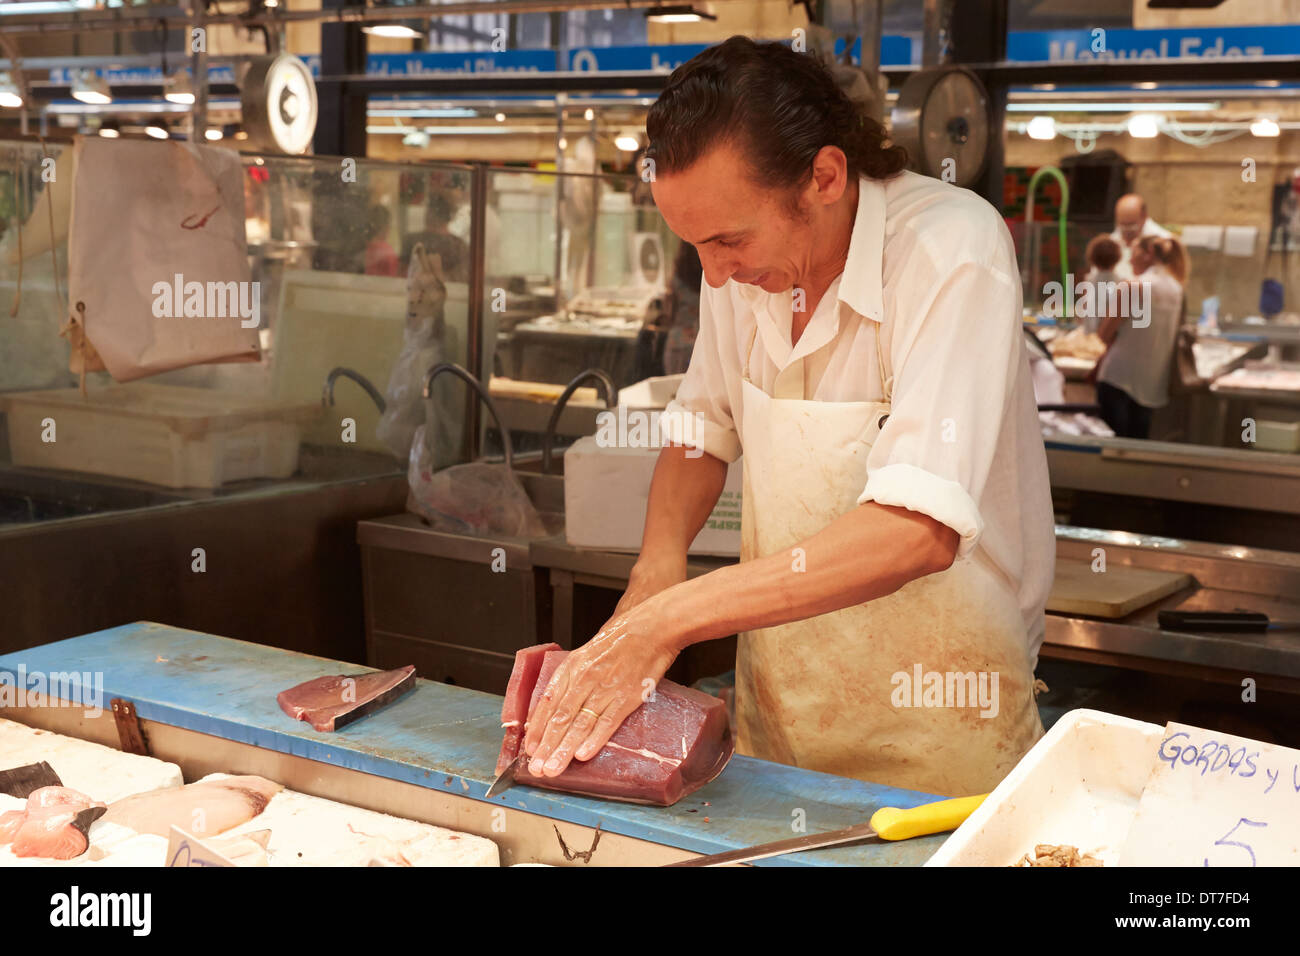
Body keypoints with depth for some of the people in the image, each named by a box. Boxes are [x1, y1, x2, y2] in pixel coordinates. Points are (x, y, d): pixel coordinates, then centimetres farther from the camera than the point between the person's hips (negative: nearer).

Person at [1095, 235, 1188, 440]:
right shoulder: (1177, 289, 8)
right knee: (1138, 439, 14)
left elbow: (1105, 334, -8)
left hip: (1120, 376, -7)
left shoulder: (1135, 286, -12)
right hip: (1153, 383, 7)